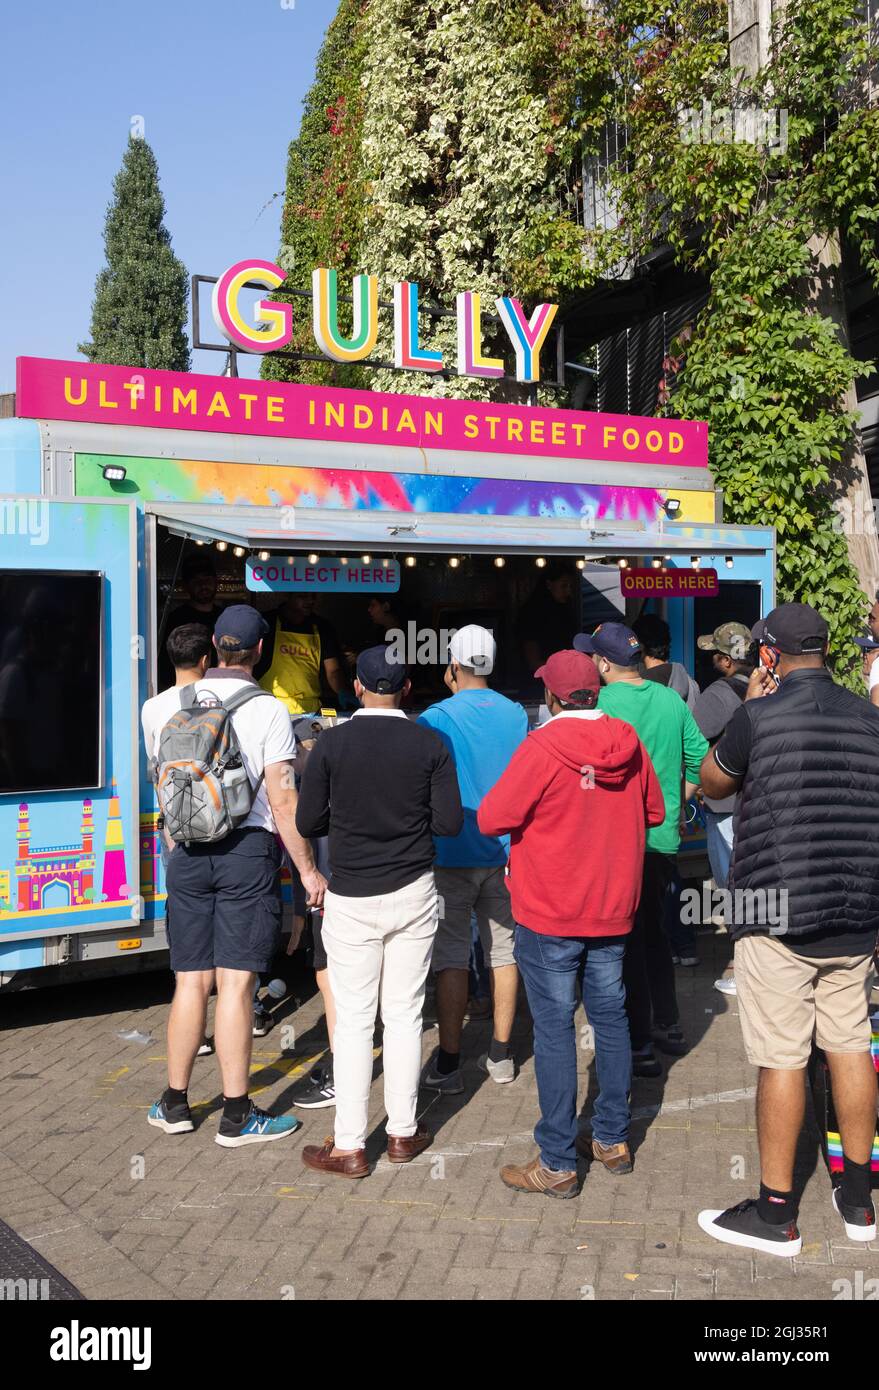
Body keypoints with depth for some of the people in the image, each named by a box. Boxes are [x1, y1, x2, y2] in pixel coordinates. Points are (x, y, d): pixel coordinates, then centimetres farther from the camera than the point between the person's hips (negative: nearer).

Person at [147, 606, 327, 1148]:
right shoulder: (268, 710, -8)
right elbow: (283, 802, -12)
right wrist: (309, 871, -5)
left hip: (188, 854, 5)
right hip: (248, 851, -4)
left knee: (192, 980, 12)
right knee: (236, 982, -1)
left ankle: (175, 1104, 22)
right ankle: (237, 1117, 8)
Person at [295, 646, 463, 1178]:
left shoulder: (332, 743, -7)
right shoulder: (429, 744, -4)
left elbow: (308, 822, -4)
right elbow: (450, 822, -6)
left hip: (351, 899, -1)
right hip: (413, 894, 2)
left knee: (353, 1020, 5)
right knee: (405, 1015, 12)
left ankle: (349, 1146, 11)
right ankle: (403, 1132, 22)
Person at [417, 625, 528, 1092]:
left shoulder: (436, 719, -11)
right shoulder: (516, 715, 2)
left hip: (453, 856, -4)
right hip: (504, 852, 4)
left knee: (451, 959, 2)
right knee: (504, 952, 11)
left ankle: (447, 1065, 6)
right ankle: (500, 1055, 19)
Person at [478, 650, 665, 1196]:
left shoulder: (542, 748, -18)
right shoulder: (629, 742, -1)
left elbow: (492, 819, -16)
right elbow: (654, 812, 10)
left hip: (549, 914, -5)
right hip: (613, 909, 6)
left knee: (554, 1029, 2)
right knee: (611, 1018, 17)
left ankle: (558, 1164, 10)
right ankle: (614, 1140, 29)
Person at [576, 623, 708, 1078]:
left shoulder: (600, 704, -14)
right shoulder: (671, 700, 4)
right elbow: (700, 759, 7)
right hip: (664, 837, 6)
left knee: (626, 942, 3)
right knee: (652, 930, 22)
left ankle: (640, 1047, 8)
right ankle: (668, 1027, 31)